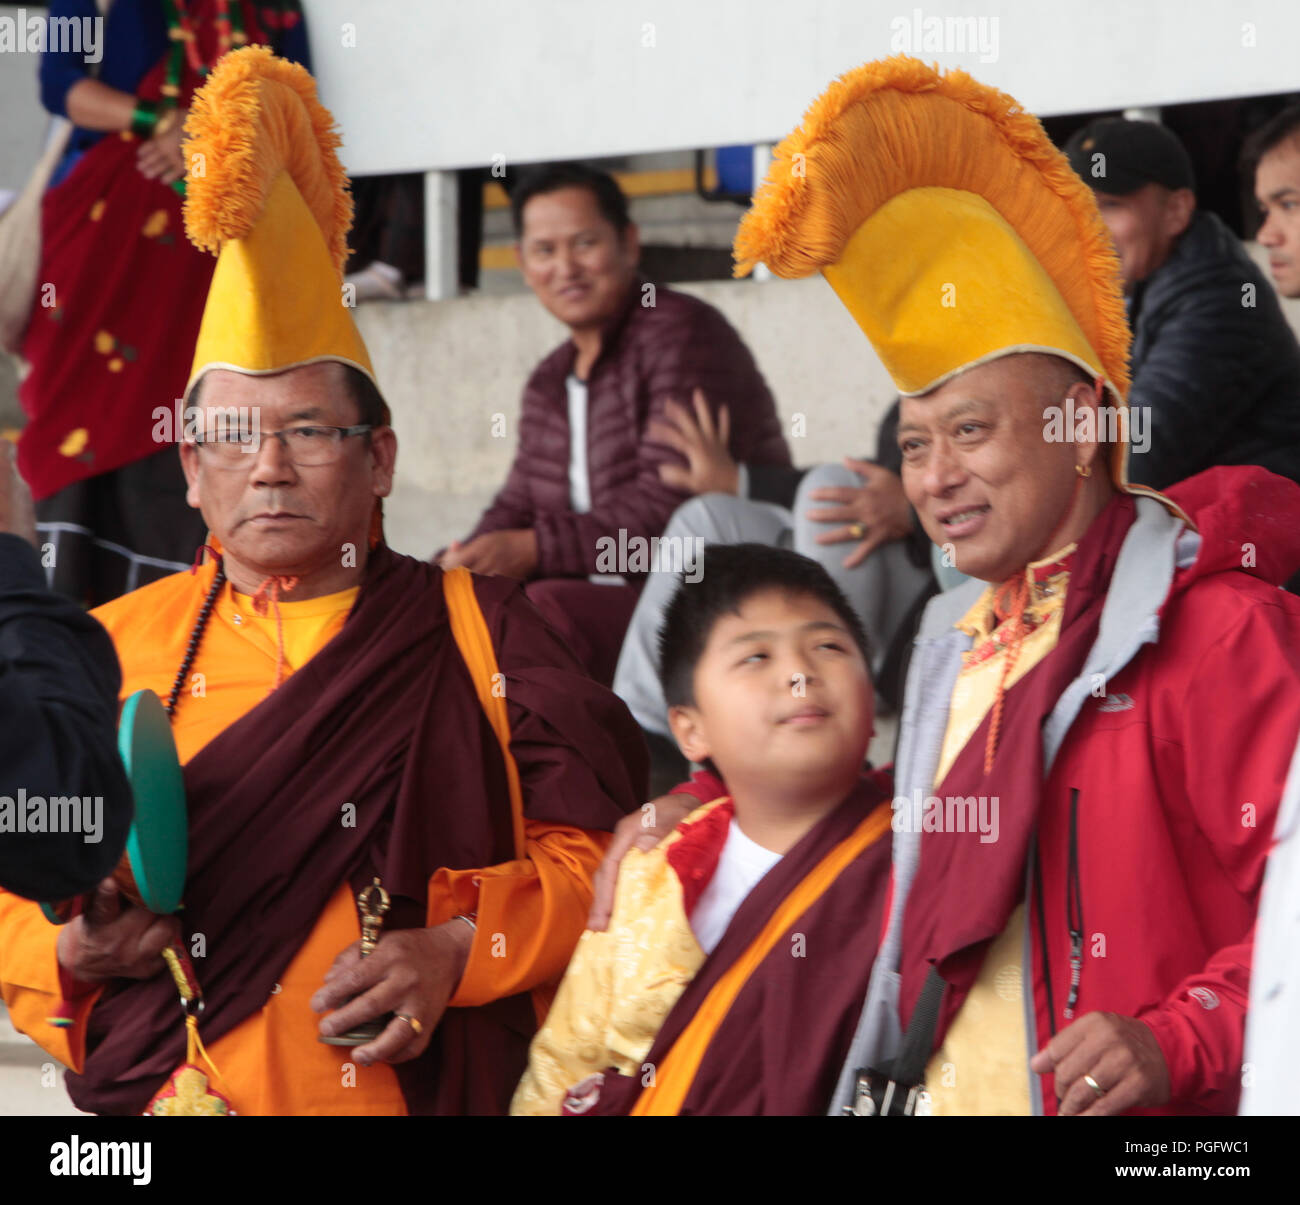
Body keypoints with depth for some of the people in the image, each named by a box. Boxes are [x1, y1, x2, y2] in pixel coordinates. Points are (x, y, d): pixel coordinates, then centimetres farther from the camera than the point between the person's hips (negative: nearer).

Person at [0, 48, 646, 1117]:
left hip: (431, 1092, -2)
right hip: (165, 1097, 2)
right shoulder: (111, 653, 7)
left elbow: (590, 847, 2)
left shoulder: (475, 634, 4)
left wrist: (461, 951, -13)